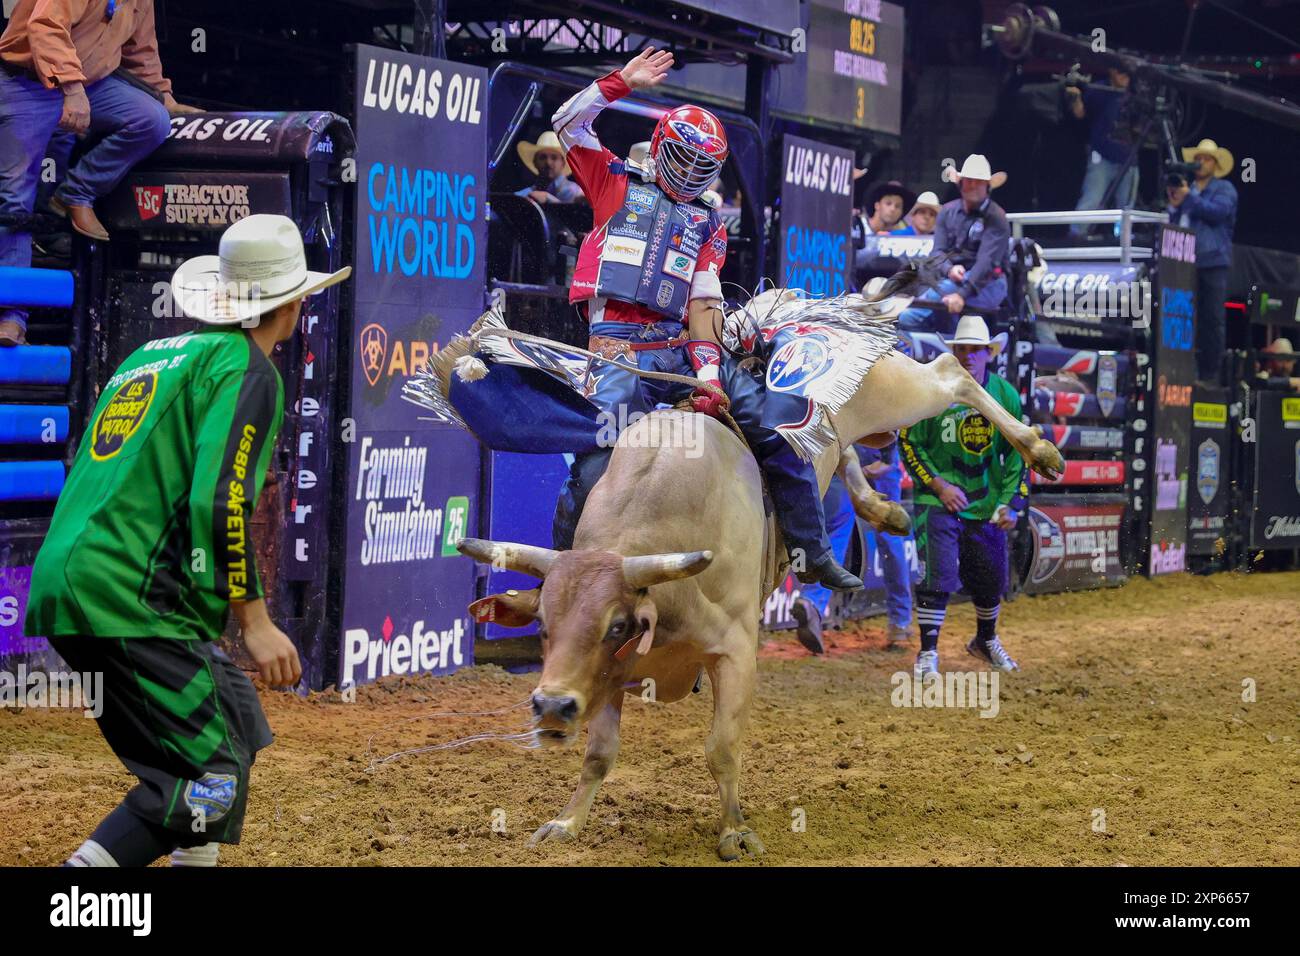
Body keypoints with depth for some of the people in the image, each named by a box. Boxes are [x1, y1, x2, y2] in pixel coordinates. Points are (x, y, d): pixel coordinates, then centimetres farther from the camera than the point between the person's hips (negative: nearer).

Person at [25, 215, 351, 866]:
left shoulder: (153, 354, 22)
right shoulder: (245, 369, -4)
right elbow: (220, 501, -16)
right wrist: (255, 622, -13)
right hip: (129, 600, -9)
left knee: (234, 731, 20)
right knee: (212, 777, -12)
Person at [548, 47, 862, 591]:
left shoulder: (708, 226, 21)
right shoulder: (619, 185, 15)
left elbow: (703, 303, 10)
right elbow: (569, 123, 6)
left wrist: (710, 372, -5)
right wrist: (623, 82, 1)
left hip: (683, 348, 4)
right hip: (621, 350, -4)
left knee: (779, 425, -5)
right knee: (595, 463, -22)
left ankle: (811, 553, 1)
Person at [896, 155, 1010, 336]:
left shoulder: (995, 217, -5)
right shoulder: (948, 211, 14)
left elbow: (987, 261, -17)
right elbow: (938, 251, 8)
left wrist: (962, 294, -31)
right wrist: (949, 269, -18)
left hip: (987, 284, -5)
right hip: (951, 279, 5)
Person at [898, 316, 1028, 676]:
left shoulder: (1005, 395, 0)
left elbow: (1018, 452, 9)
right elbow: (909, 443, -5)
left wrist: (1013, 502, 1)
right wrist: (939, 485, -12)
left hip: (987, 505, 4)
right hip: (938, 501, -4)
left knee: (991, 579, 12)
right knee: (937, 575, -14)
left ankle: (986, 640, 38)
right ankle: (928, 652, -1)